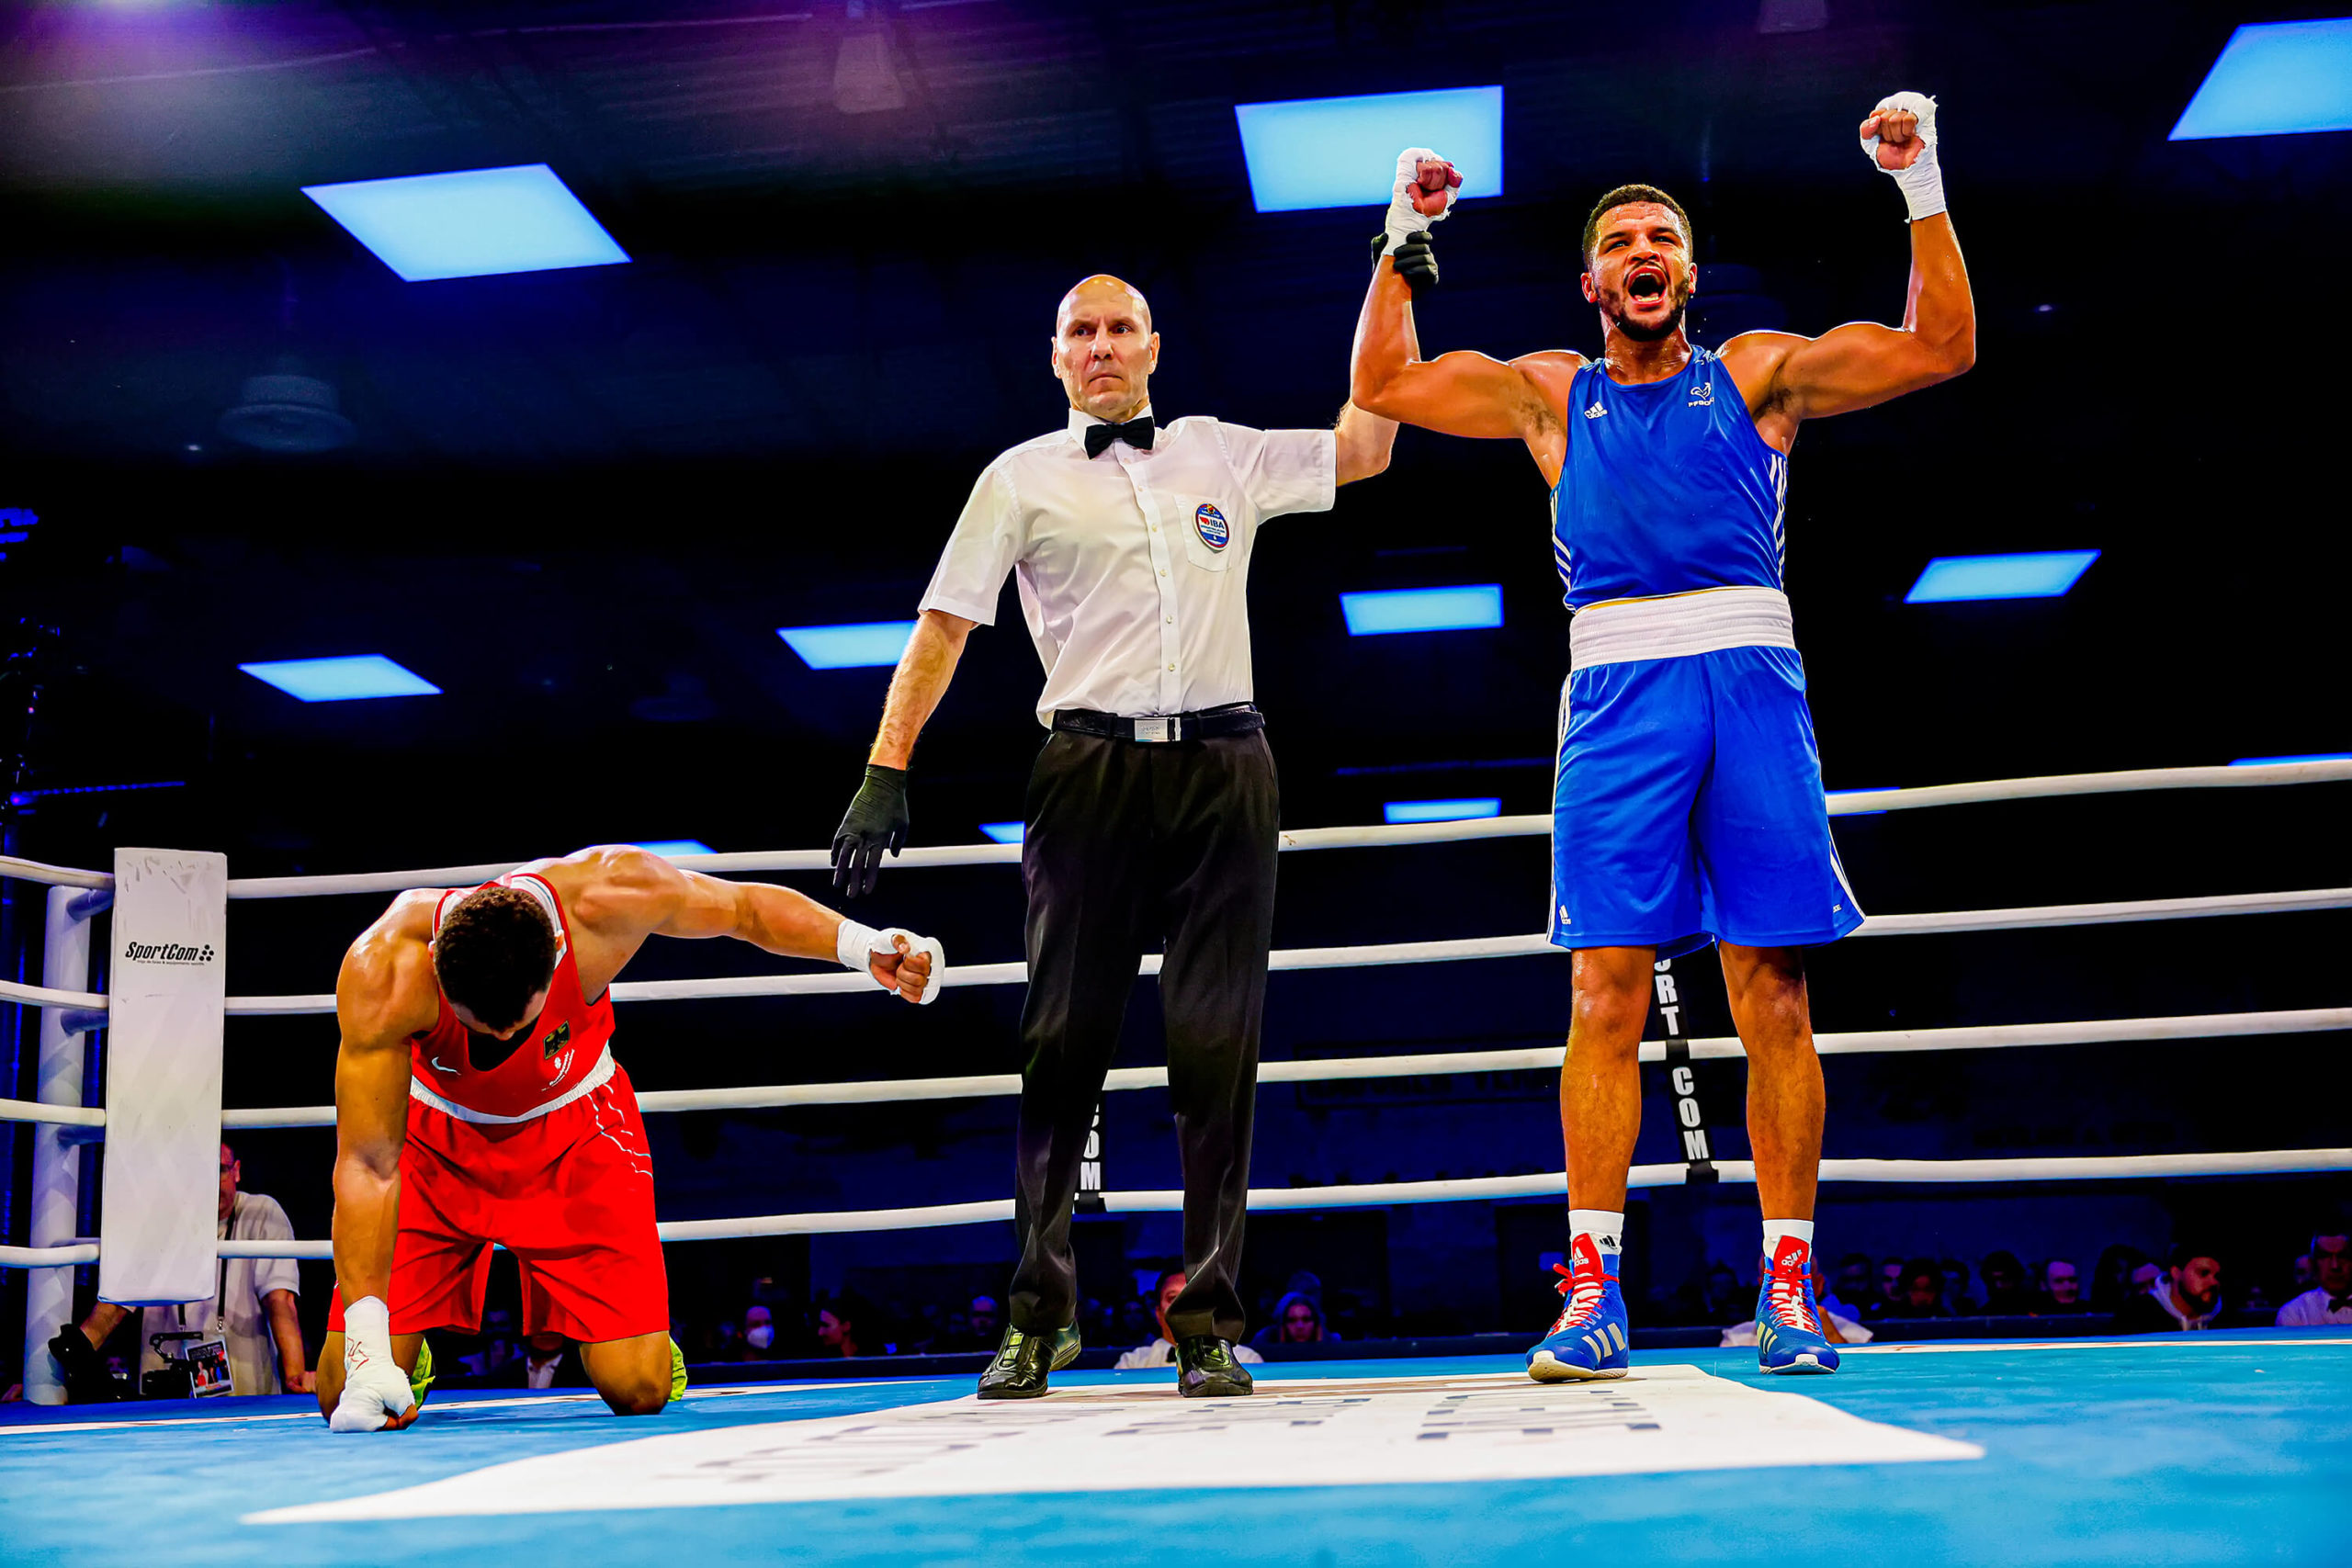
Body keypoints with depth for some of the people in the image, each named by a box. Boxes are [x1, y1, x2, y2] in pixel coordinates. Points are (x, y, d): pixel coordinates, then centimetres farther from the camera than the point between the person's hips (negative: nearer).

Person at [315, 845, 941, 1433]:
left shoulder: (609, 894, -34)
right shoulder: (383, 971, -37)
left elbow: (746, 906, -12)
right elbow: (368, 1165, -32)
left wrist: (864, 944, -24)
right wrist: (366, 1349, -36)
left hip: (573, 1124, 1)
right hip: (433, 1135, 0)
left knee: (638, 1390, -10)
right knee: (347, 1395, -10)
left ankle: (558, 1316, 24)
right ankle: (406, 1353, 26)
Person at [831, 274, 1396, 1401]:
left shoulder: (1225, 456, 16)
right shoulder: (1023, 478, 10)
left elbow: (1366, 446, 16)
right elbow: (944, 624, 6)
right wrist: (886, 775, -2)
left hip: (1224, 771, 2)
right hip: (1093, 770, -1)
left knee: (1218, 1046, -1)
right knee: (1063, 1038, -3)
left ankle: (1208, 1322, 4)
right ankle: (1038, 1314, 5)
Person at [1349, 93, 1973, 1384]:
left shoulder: (1758, 372, 14)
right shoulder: (1549, 392, 17)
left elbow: (1940, 348, 9)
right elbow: (1382, 385, 18)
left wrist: (1920, 187, 5)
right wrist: (1403, 241, 15)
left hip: (1750, 682, 0)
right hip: (1617, 690, 0)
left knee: (1773, 996, -1)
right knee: (1606, 993, -5)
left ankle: (1787, 1285, 6)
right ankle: (1593, 1291, -2)